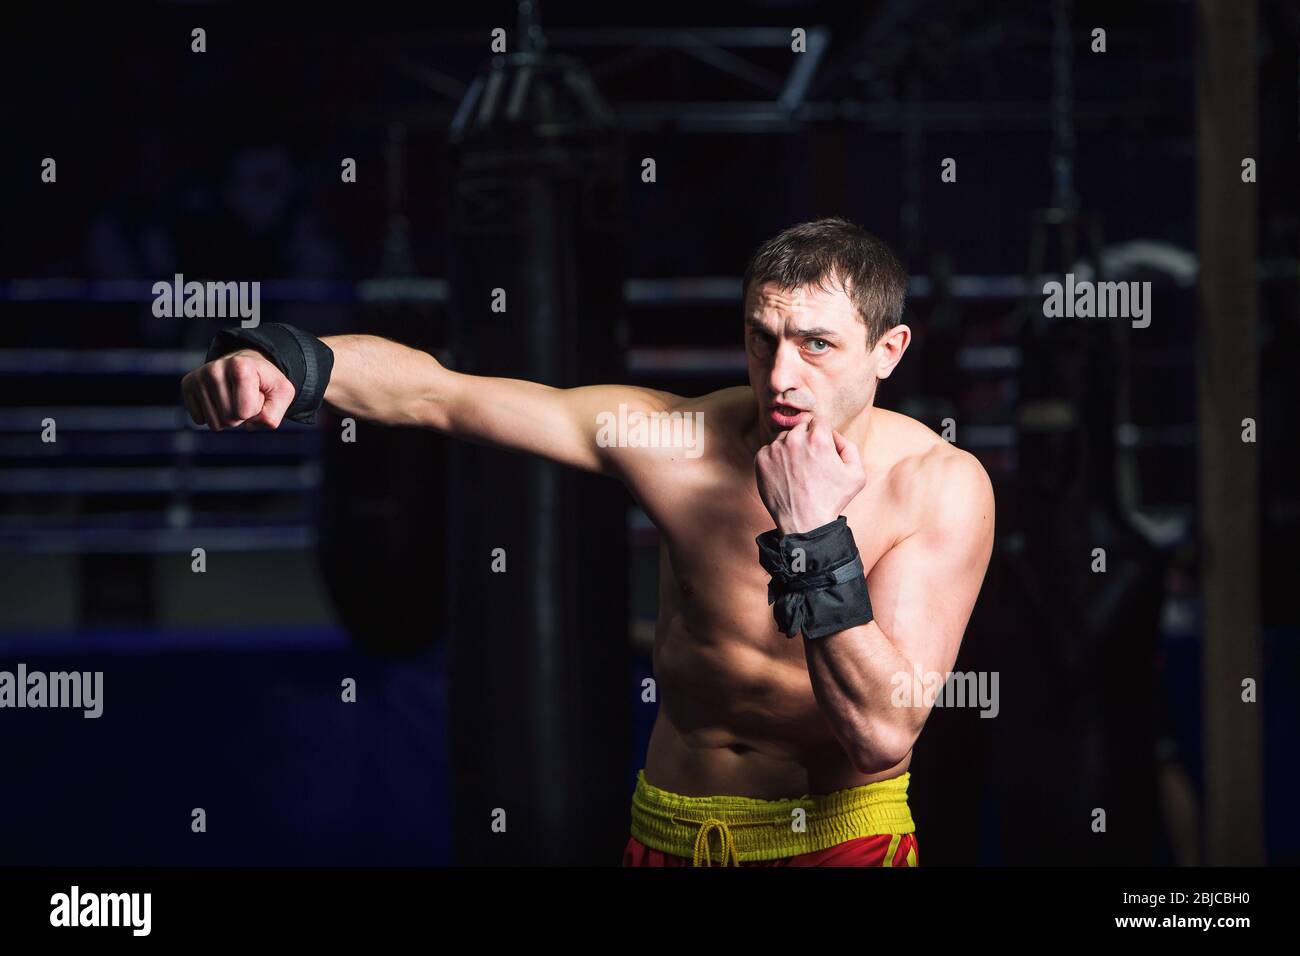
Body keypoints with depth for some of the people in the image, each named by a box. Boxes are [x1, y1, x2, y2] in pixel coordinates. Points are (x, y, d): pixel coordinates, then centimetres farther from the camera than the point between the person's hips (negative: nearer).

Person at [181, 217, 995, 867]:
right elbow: (434, 395, -12)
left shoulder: (939, 486, -17)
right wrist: (285, 362, -29)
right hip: (669, 829, 3)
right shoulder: (680, 439, -12)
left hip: (837, 839, -3)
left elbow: (884, 733, -26)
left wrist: (815, 537, -33)